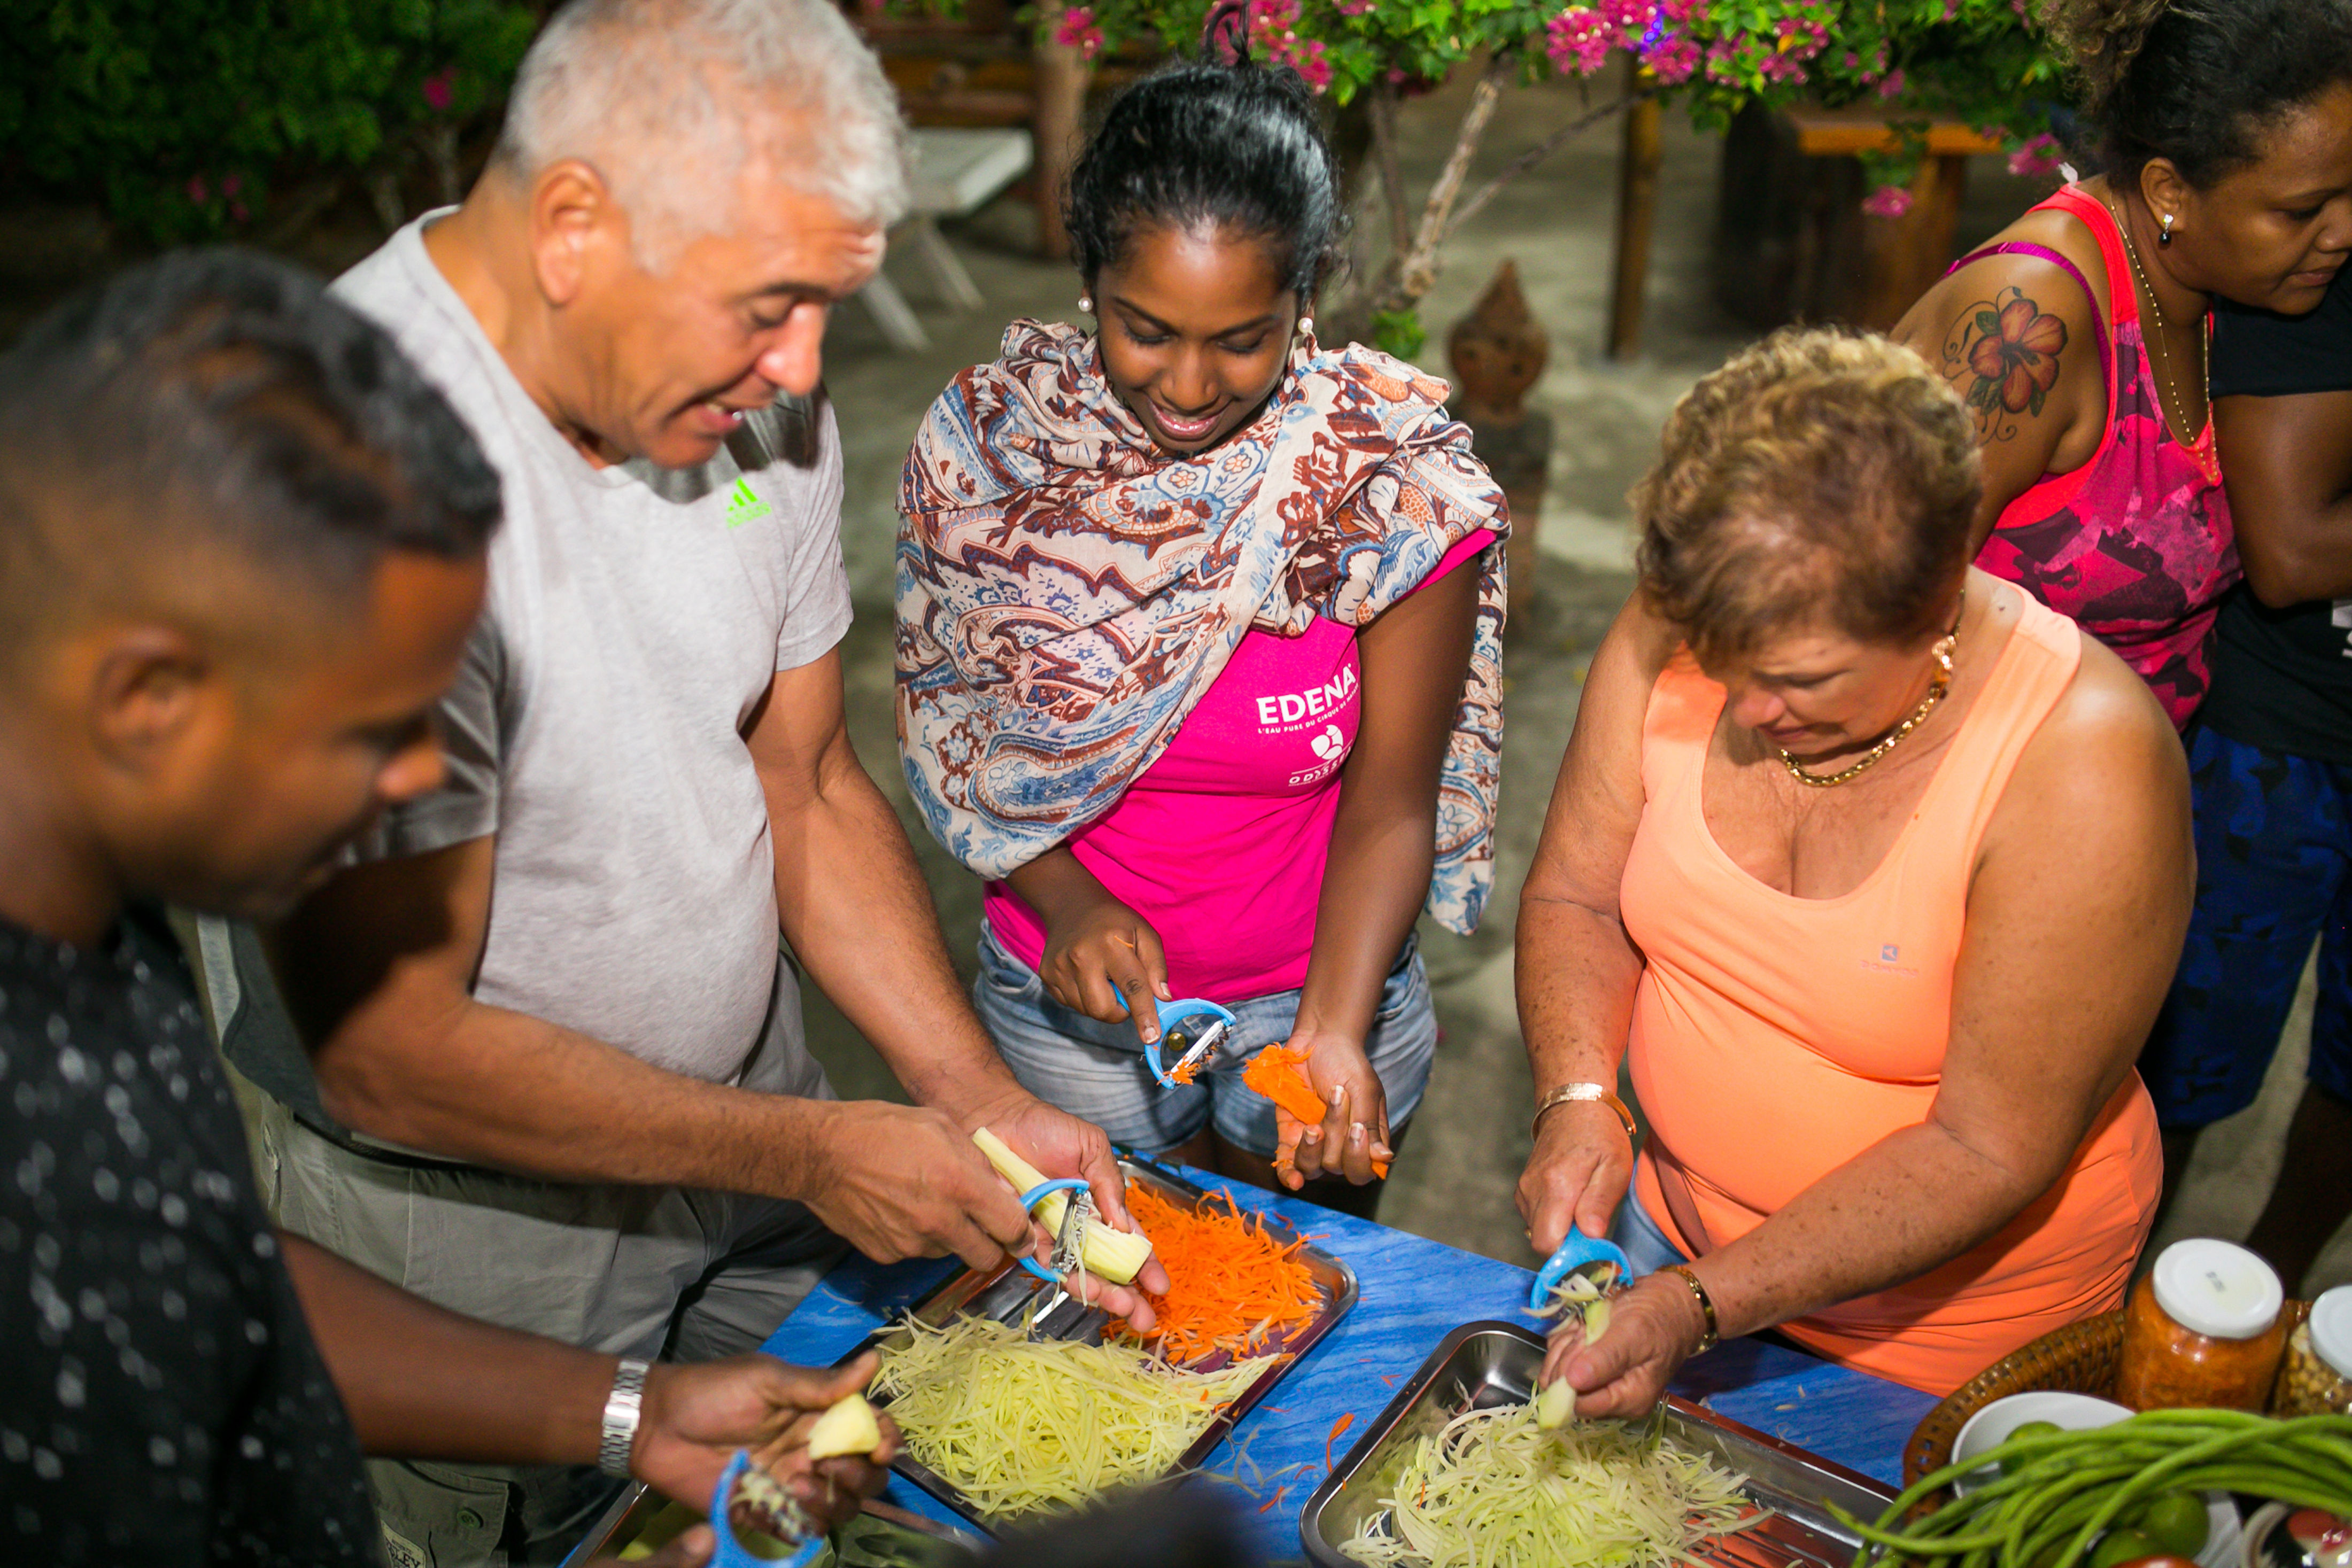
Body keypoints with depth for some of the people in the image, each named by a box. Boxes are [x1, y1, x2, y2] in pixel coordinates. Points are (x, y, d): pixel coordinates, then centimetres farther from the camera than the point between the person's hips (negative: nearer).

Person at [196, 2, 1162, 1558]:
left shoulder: (751, 395, -9)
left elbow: (812, 789, 0)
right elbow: (390, 1056, -28)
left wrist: (984, 1104, -9)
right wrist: (804, 1153, -21)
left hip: (744, 1107, 6)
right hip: (470, 1210, -6)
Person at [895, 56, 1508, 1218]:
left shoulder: (1397, 476, -21)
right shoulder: (985, 439, -17)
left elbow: (1391, 800, -15)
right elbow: (938, 713, -6)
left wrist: (1334, 1032, -29)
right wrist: (1065, 901, -21)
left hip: (1323, 988, 0)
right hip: (1073, 995, 1)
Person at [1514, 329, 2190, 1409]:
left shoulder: (2084, 768, -31)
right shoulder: (1677, 637, -18)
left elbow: (1988, 1149, -27)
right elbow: (1574, 895, -6)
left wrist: (1700, 1305, -33)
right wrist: (1577, 1104, -23)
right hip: (1672, 1215, 5)